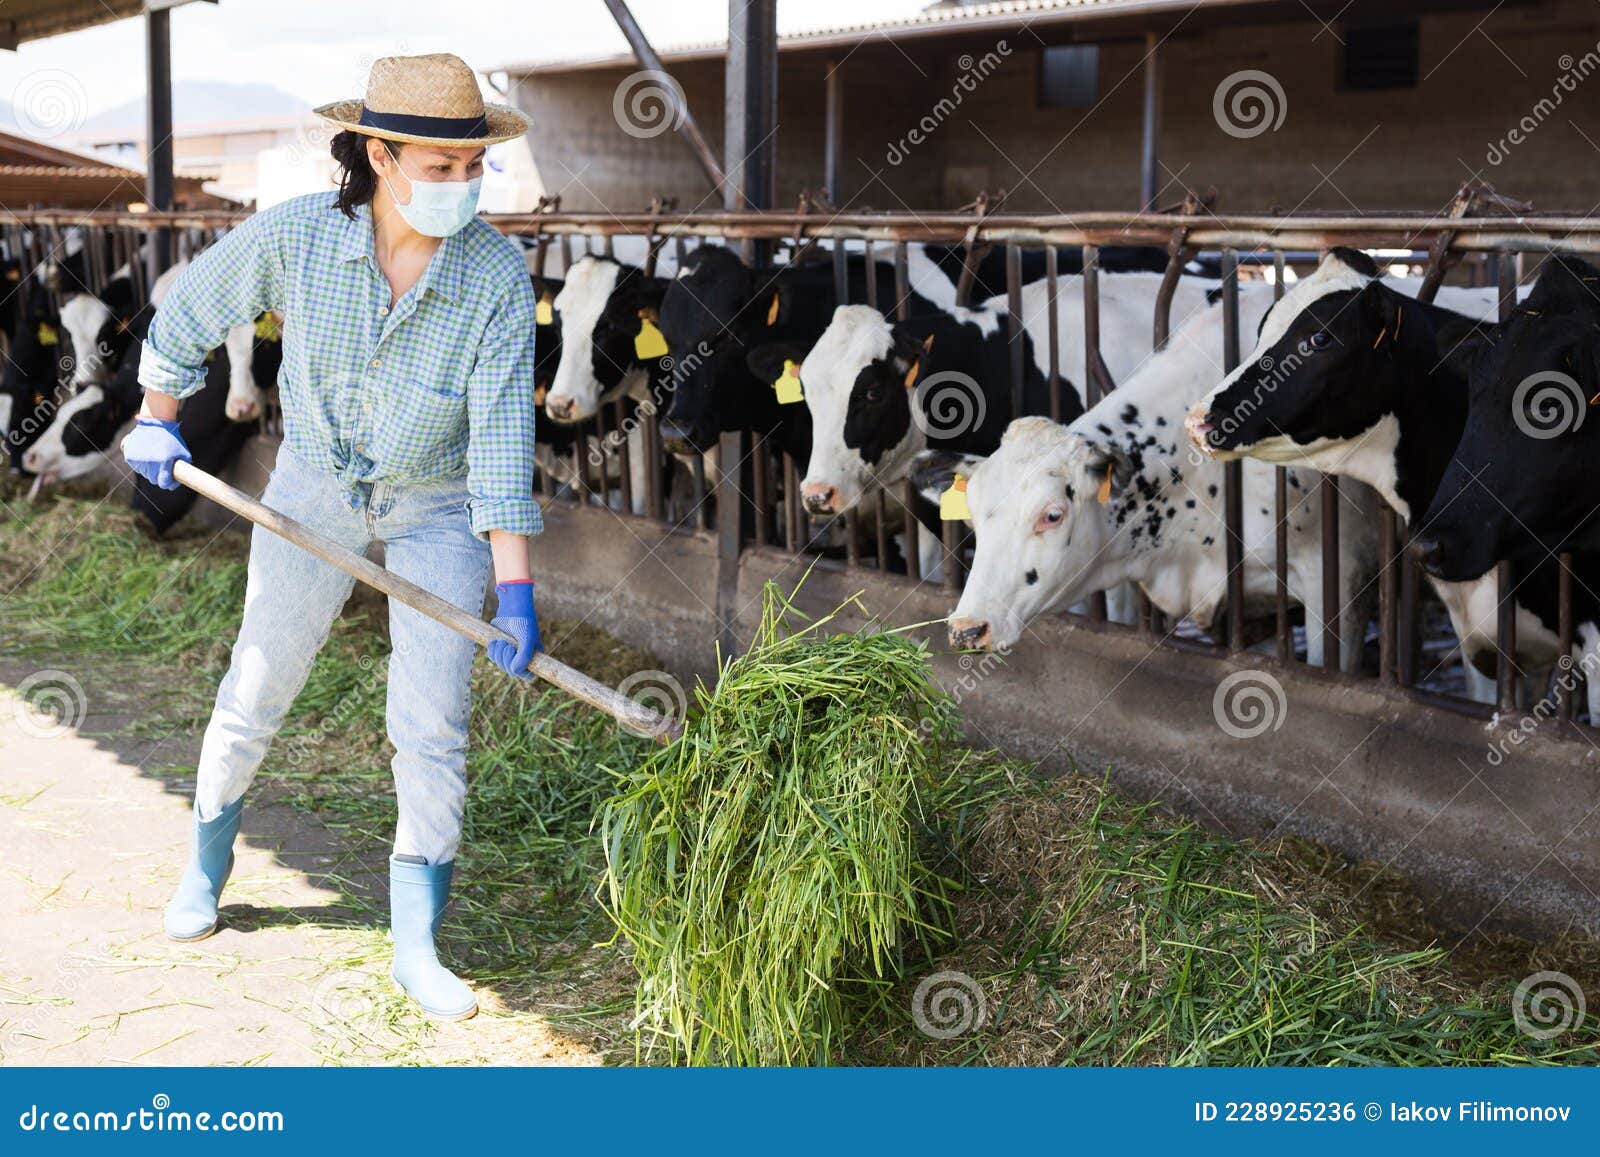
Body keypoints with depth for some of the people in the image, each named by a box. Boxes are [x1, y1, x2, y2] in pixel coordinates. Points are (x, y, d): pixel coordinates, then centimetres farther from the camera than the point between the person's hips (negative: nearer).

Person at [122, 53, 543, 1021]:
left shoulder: (498, 272, -23)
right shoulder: (295, 236, -20)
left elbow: (504, 432, -24)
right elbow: (188, 313, -2)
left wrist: (516, 586, -29)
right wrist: (156, 423, 10)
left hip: (441, 507, -1)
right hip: (316, 489, 1)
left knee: (434, 728, -6)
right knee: (255, 696, 12)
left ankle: (418, 945, 5)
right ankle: (207, 867, 38)